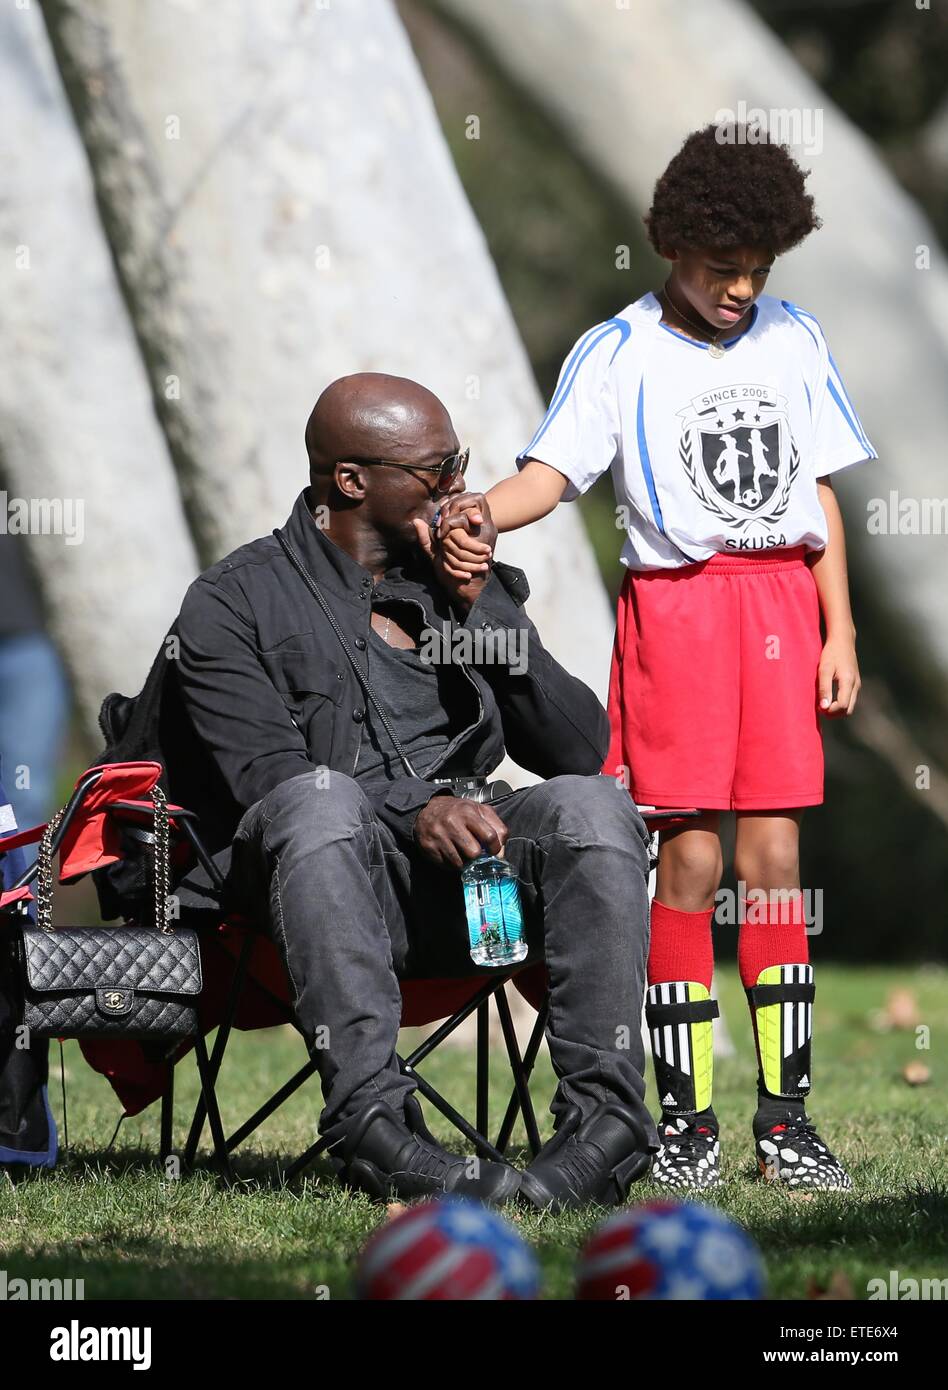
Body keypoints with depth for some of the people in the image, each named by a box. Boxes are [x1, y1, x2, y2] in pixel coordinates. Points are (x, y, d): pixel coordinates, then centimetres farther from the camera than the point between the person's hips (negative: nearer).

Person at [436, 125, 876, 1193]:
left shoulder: (794, 340, 12)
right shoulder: (619, 354, -1)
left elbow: (820, 493, 15)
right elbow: (553, 470, -13)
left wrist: (839, 631, 9)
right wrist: (473, 517, -34)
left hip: (782, 602, 3)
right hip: (674, 605, -3)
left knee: (773, 856, 0)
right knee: (689, 859, -6)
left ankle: (785, 1113, 4)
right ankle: (686, 1117, 0)